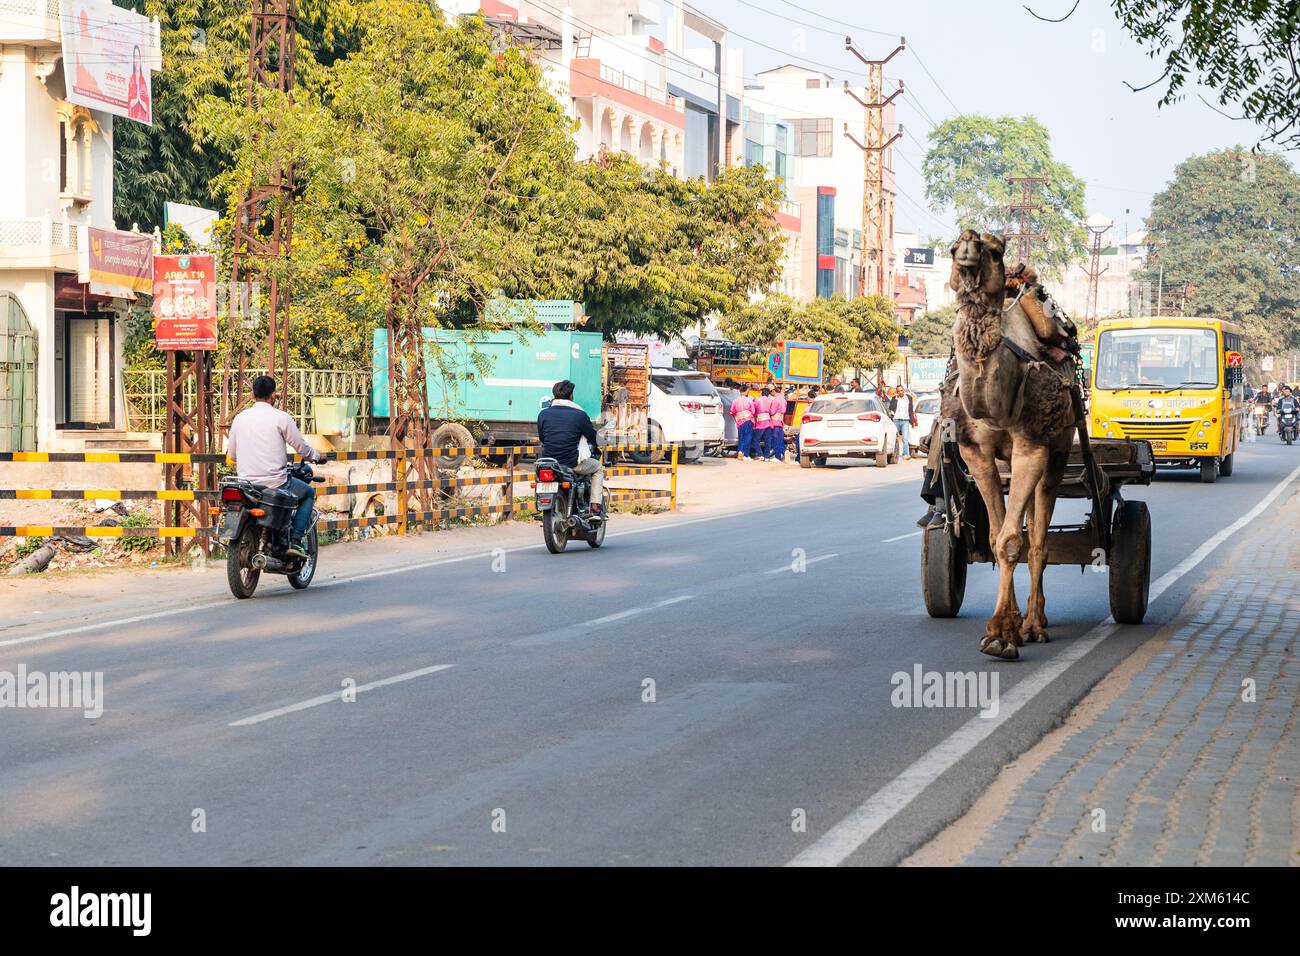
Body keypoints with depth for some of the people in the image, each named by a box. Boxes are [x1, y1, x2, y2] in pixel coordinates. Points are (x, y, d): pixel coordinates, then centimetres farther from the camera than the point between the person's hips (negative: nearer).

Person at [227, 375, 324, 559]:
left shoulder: (240, 418, 5)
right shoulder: (281, 417, -9)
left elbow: (231, 453, 13)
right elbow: (301, 447, -3)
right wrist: (316, 457, 19)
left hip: (246, 481, 5)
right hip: (275, 482, -5)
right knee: (309, 492, 21)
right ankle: (295, 540, 6)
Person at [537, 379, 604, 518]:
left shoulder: (543, 414, 4)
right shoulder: (580, 415, -5)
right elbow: (594, 438, 3)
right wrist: (596, 449, 28)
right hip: (572, 464, -3)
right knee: (598, 468, 25)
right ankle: (595, 507, 12)